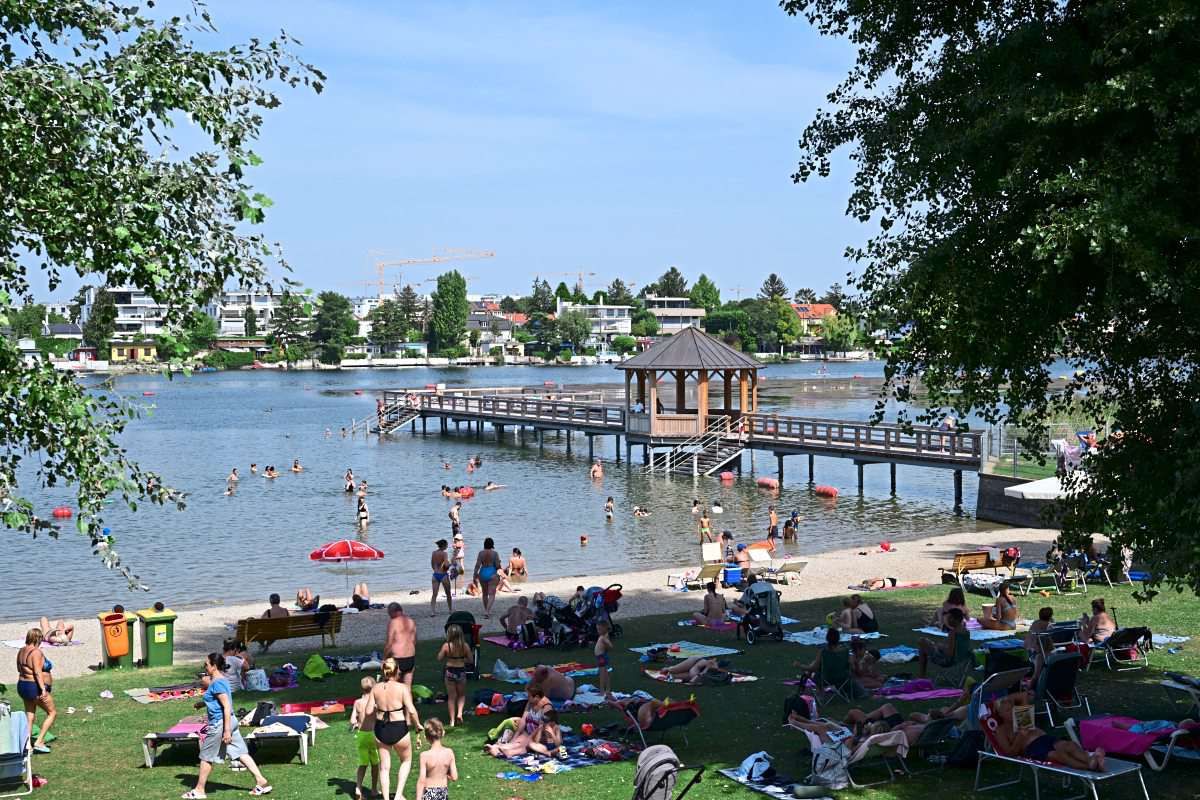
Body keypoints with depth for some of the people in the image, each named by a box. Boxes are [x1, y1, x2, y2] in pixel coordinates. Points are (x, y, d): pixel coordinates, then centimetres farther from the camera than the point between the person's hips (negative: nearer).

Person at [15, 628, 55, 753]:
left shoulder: (21, 651, 8)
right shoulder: (36, 652, -19)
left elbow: (19, 669, 16)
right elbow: (37, 672, -24)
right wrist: (43, 689, -26)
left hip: (22, 686, 9)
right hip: (35, 688, -9)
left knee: (29, 716, 13)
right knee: (52, 713, 3)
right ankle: (39, 742, -3)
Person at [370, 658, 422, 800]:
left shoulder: (376, 688, -3)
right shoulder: (403, 688, -14)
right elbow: (411, 710, -20)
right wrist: (418, 725, -4)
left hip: (381, 729, 3)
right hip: (399, 729, -3)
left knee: (384, 766, 16)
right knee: (406, 761, 21)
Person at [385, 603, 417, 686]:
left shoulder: (393, 622, -11)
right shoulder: (411, 621, 8)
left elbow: (389, 643, -13)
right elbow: (414, 641, 12)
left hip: (397, 658, -6)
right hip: (411, 657, 6)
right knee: (408, 687, 10)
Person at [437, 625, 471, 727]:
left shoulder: (446, 646, -15)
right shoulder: (465, 646, -10)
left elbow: (439, 658, -6)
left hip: (450, 671, -1)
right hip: (461, 671, 1)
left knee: (451, 696, 13)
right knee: (461, 695, 22)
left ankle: (452, 720, 14)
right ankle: (459, 713, 1)